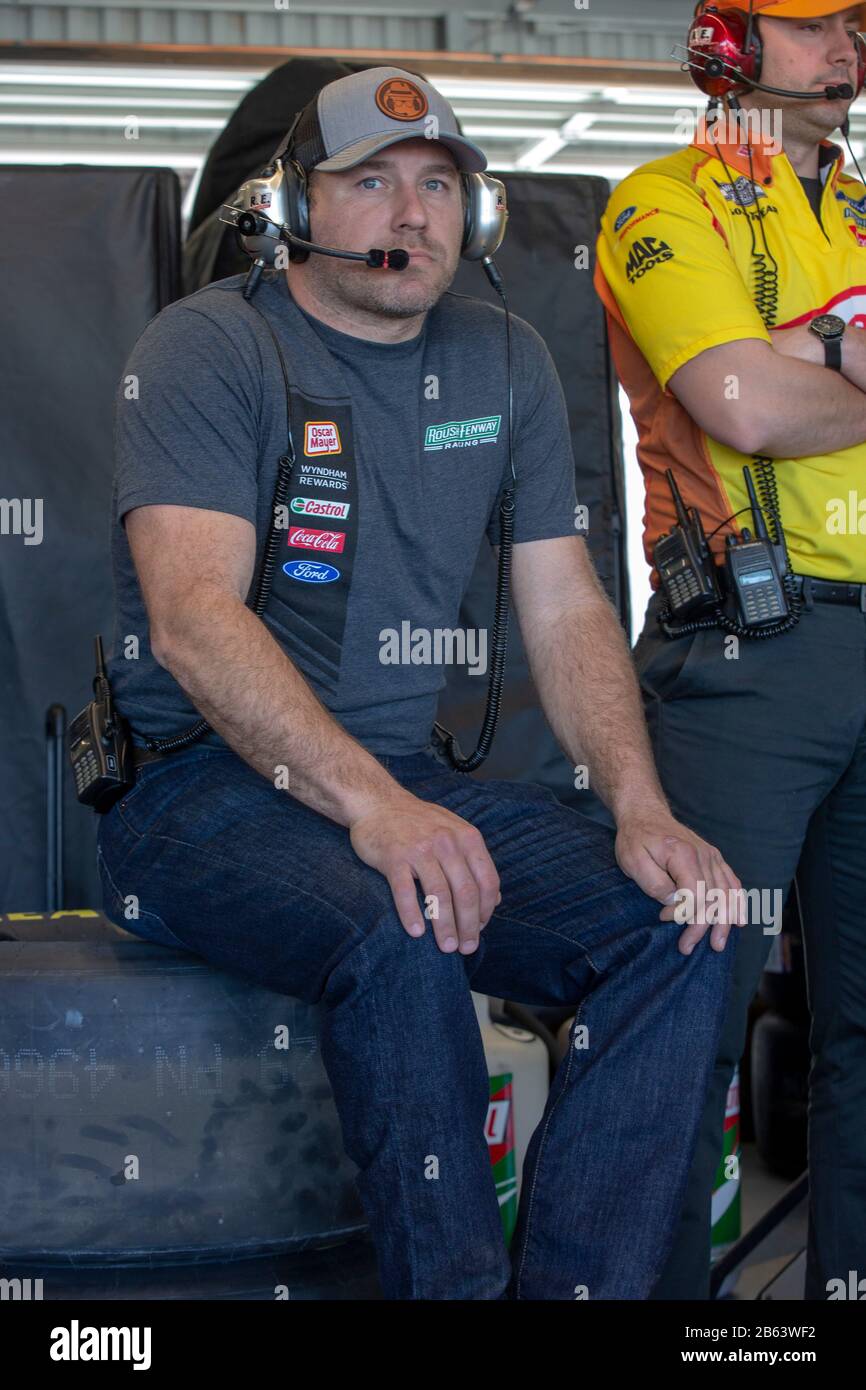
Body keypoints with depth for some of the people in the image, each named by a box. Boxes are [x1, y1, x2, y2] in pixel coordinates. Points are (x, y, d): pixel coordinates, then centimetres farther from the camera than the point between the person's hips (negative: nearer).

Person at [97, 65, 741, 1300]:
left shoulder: (504, 361, 13)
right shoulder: (209, 349, -6)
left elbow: (566, 611, 10)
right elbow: (191, 618, -19)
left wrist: (641, 807, -8)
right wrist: (369, 803, -33)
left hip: (411, 779, 6)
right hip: (202, 788, -5)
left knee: (680, 926, -16)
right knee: (399, 936, -35)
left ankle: (576, 1289, -15)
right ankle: (456, 1284, -21)